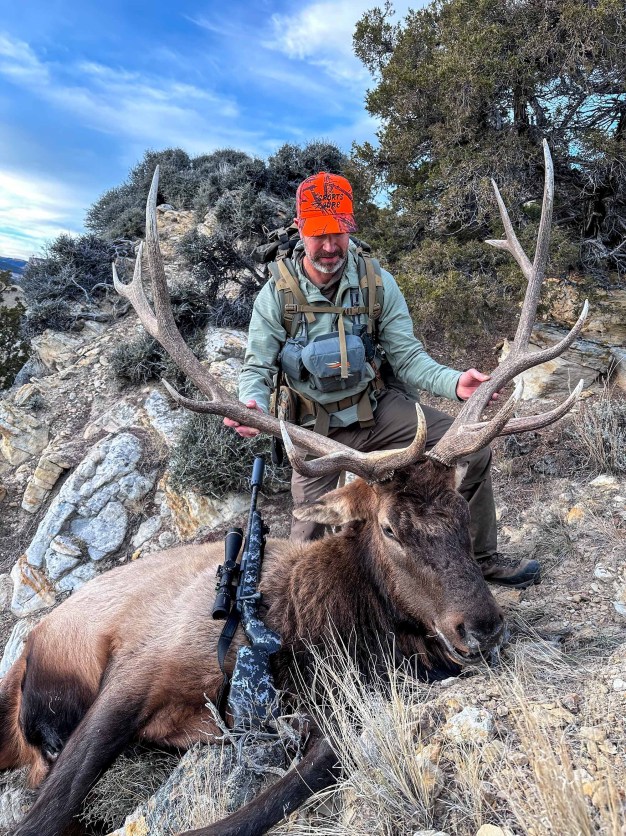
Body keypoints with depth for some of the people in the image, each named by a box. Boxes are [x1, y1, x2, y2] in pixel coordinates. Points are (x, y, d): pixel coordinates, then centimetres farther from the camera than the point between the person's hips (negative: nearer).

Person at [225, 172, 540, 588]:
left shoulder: (377, 283, -10)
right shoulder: (278, 294, -13)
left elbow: (407, 356, -9)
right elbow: (258, 368, -9)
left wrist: (454, 382, -27)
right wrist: (252, 405, -32)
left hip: (379, 408, 2)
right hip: (318, 428, -1)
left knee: (473, 451, -8)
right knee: (309, 545, 0)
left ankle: (482, 557, 14)